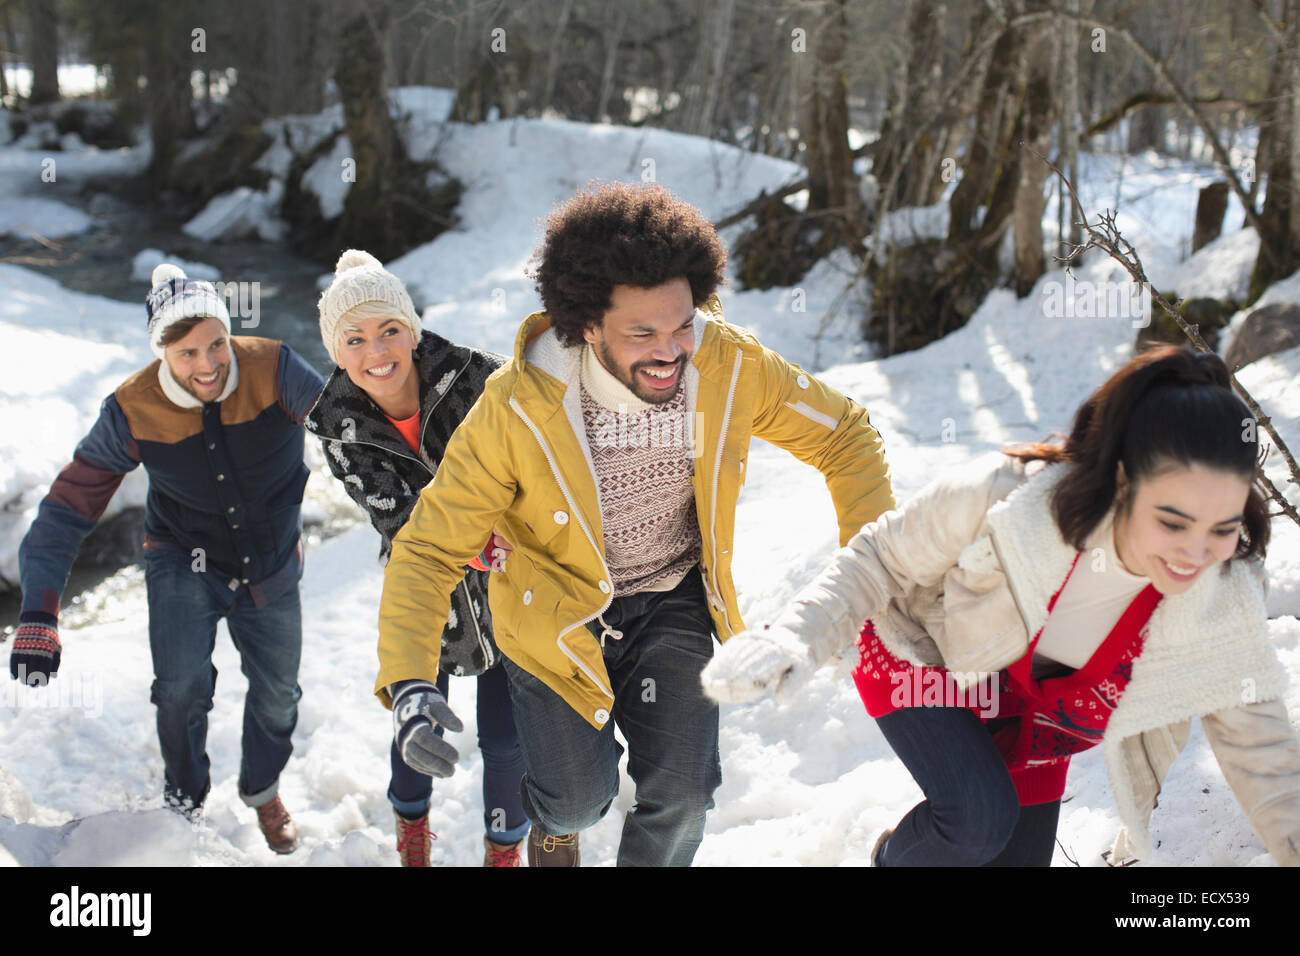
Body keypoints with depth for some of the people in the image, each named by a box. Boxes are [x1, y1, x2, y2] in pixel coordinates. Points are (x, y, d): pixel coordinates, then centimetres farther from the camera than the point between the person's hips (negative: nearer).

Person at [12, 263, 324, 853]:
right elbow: (68, 506, -17)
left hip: (271, 566, 2)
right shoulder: (133, 411, -22)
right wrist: (38, 615, -25)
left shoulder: (274, 370, -25)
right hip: (185, 560, -1)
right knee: (183, 688, -18)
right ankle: (185, 797, 14)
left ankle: (262, 790, 43)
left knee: (277, 695, 11)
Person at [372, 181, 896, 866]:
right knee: (580, 800, -2)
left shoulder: (731, 367, -23)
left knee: (682, 794, -2)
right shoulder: (516, 408, -29)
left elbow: (842, 433, -5)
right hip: (560, 611, -2)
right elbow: (430, 547, -22)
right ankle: (553, 822, 38)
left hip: (676, 603, 2)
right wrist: (408, 680, -35)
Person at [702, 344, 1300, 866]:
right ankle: (893, 859, 9)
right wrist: (797, 638, -37)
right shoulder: (1001, 500, -39)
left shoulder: (1224, 600, -27)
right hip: (927, 655, -4)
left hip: (1036, 709, 4)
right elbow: (881, 558, -22)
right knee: (979, 820, -26)